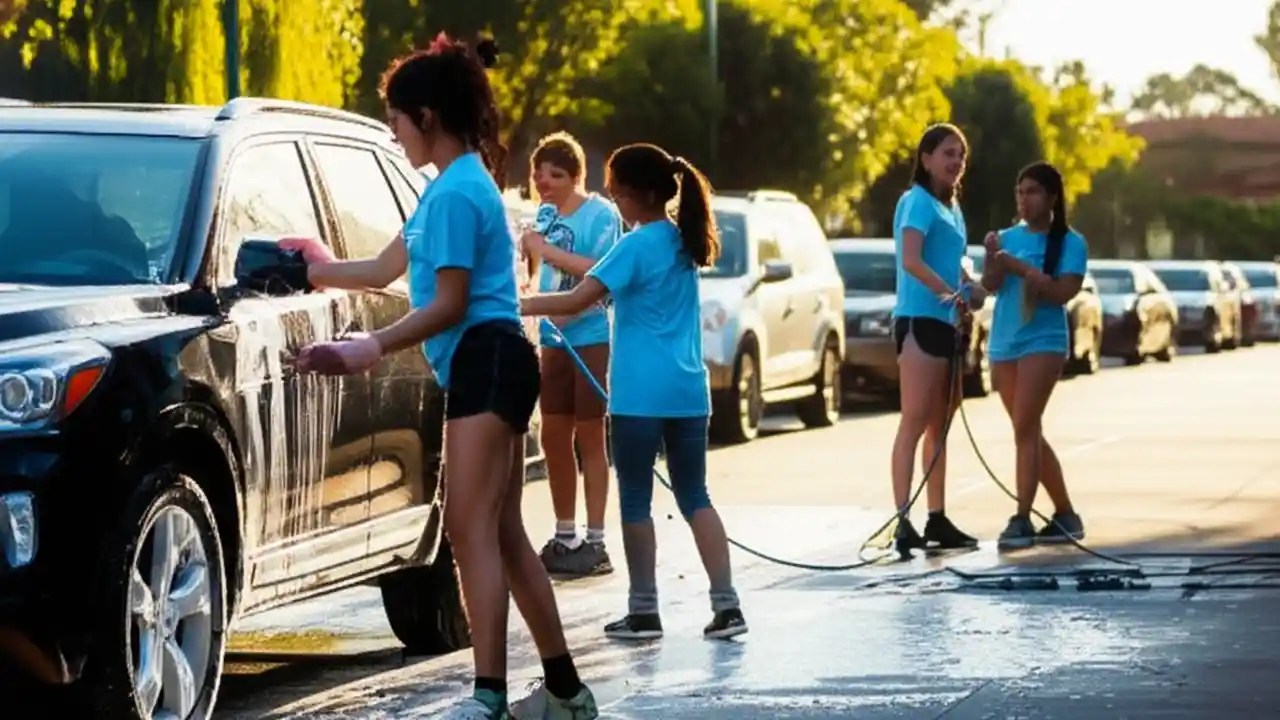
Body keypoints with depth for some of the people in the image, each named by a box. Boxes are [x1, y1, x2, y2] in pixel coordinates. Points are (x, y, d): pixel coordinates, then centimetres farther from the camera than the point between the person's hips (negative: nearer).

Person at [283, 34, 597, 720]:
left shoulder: (457, 191, -13)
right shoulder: (454, 185, 19)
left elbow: (448, 304, -17)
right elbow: (388, 269, 29)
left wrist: (373, 348, -21)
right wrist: (316, 271, 39)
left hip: (486, 362, -10)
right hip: (483, 368, 10)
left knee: (473, 529, -15)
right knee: (502, 533, 10)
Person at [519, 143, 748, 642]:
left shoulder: (638, 246, -11)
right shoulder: (682, 243, 13)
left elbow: (577, 301, -19)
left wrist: (518, 306, -11)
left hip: (641, 395, -7)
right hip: (688, 391, 7)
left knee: (635, 501, 3)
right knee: (694, 497, 9)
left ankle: (644, 611, 5)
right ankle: (726, 604, 1)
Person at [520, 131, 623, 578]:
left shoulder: (600, 214, -10)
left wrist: (548, 252, -23)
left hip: (592, 337, -7)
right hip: (555, 339, 7)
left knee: (589, 436, -3)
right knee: (553, 436, 10)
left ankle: (595, 543, 2)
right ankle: (565, 538, 21)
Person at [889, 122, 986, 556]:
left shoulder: (952, 209, 18)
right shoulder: (918, 201, -9)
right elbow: (911, 261, -23)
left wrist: (971, 288, 11)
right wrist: (948, 292, -32)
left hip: (946, 324, 10)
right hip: (919, 321, -10)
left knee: (939, 425, 12)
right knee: (914, 422, -14)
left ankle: (937, 520, 18)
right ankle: (903, 521, -18)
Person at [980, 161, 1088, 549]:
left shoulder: (1070, 243, -3)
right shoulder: (1009, 237, 9)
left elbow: (1063, 292, -14)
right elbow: (991, 286, -2)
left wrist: (1022, 268, -17)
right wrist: (992, 257, -19)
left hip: (1043, 343, -6)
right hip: (1003, 345, 6)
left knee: (1025, 429, -16)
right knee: (1031, 433, 10)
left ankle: (1022, 519, -17)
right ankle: (1065, 515, 19)